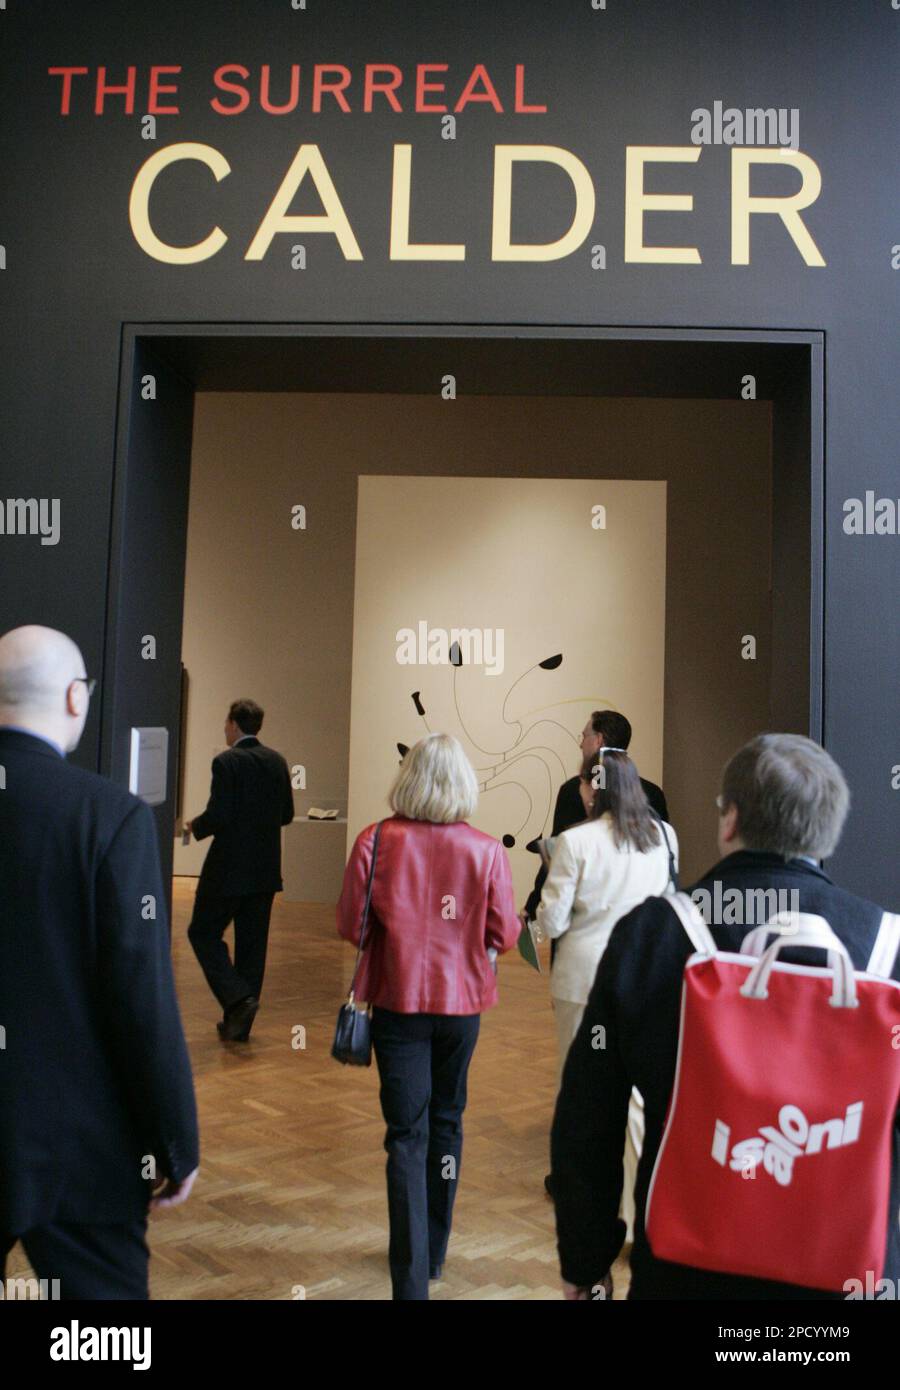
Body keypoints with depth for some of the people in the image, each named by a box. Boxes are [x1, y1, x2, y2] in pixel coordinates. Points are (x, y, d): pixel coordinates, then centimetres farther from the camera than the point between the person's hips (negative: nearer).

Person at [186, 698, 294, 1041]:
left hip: (228, 868, -6)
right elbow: (286, 814, 10)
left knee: (203, 932, 9)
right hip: (266, 870, 6)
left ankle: (238, 998, -8)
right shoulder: (277, 761, 6)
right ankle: (239, 1024, 18)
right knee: (252, 942, 11)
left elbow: (218, 815, -19)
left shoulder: (226, 762, -13)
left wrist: (195, 826, 0)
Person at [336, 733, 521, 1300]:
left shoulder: (377, 841, -12)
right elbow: (504, 934, -7)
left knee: (407, 1132, 5)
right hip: (462, 998, 2)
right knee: (447, 1120, 20)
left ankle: (411, 1275, 1)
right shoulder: (487, 850, -10)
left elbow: (352, 924, -9)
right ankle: (433, 1252, 36)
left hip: (399, 998, -2)